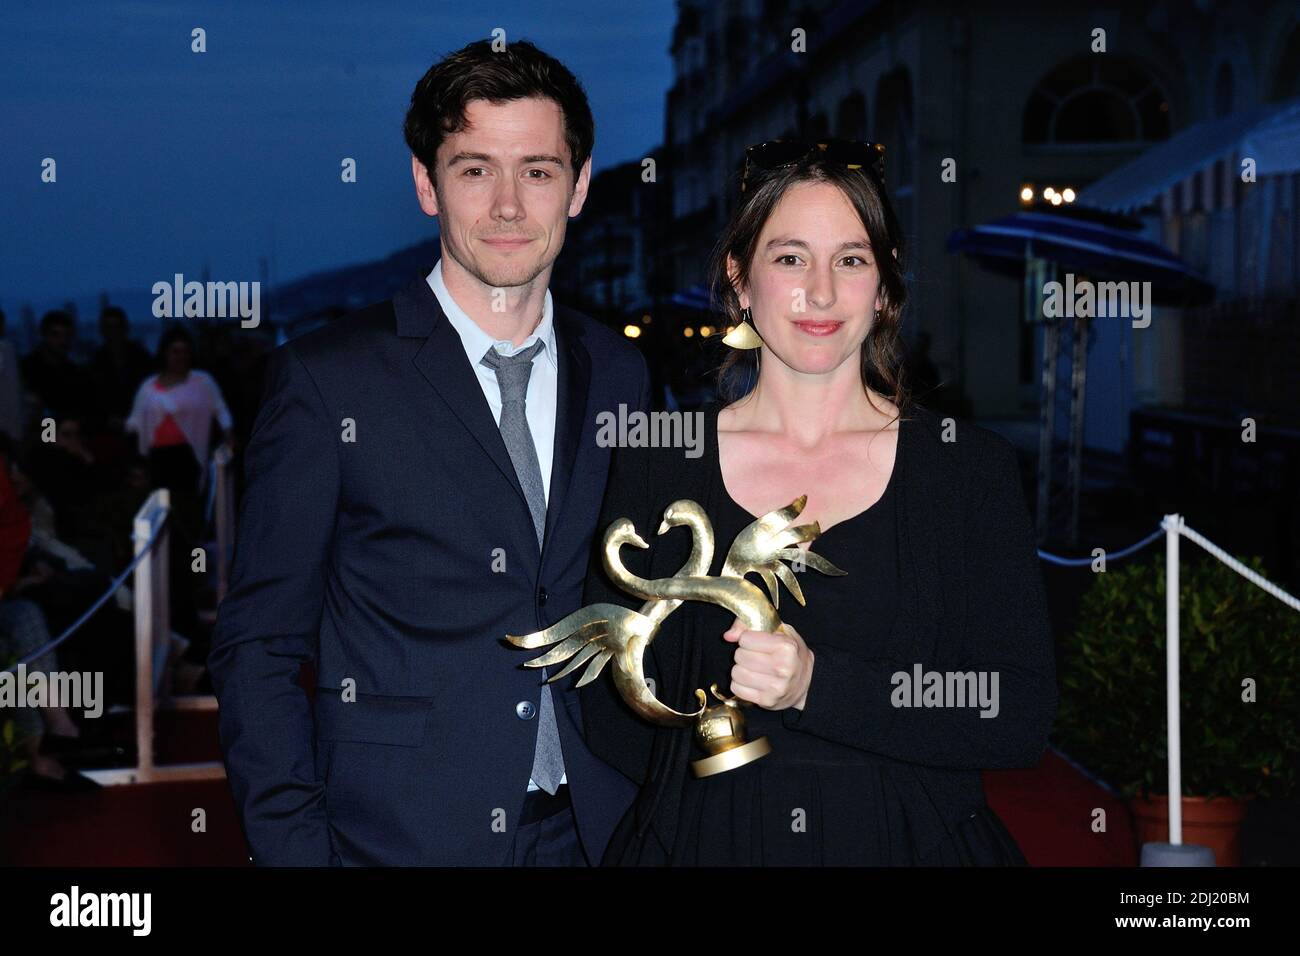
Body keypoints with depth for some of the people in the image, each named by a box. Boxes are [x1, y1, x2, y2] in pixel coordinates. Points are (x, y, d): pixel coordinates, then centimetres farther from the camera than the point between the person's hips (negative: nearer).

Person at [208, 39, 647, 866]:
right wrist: (294, 846, -13)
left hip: (592, 828, 4)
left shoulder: (620, 376, 6)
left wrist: (652, 803, 2)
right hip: (396, 835, -3)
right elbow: (257, 650, -6)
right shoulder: (327, 378, -7)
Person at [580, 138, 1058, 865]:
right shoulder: (656, 466, -3)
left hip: (914, 840, 0)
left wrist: (819, 685, -21)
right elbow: (611, 709, 1)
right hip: (705, 842, 0)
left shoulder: (973, 468, -4)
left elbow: (1024, 717, -11)